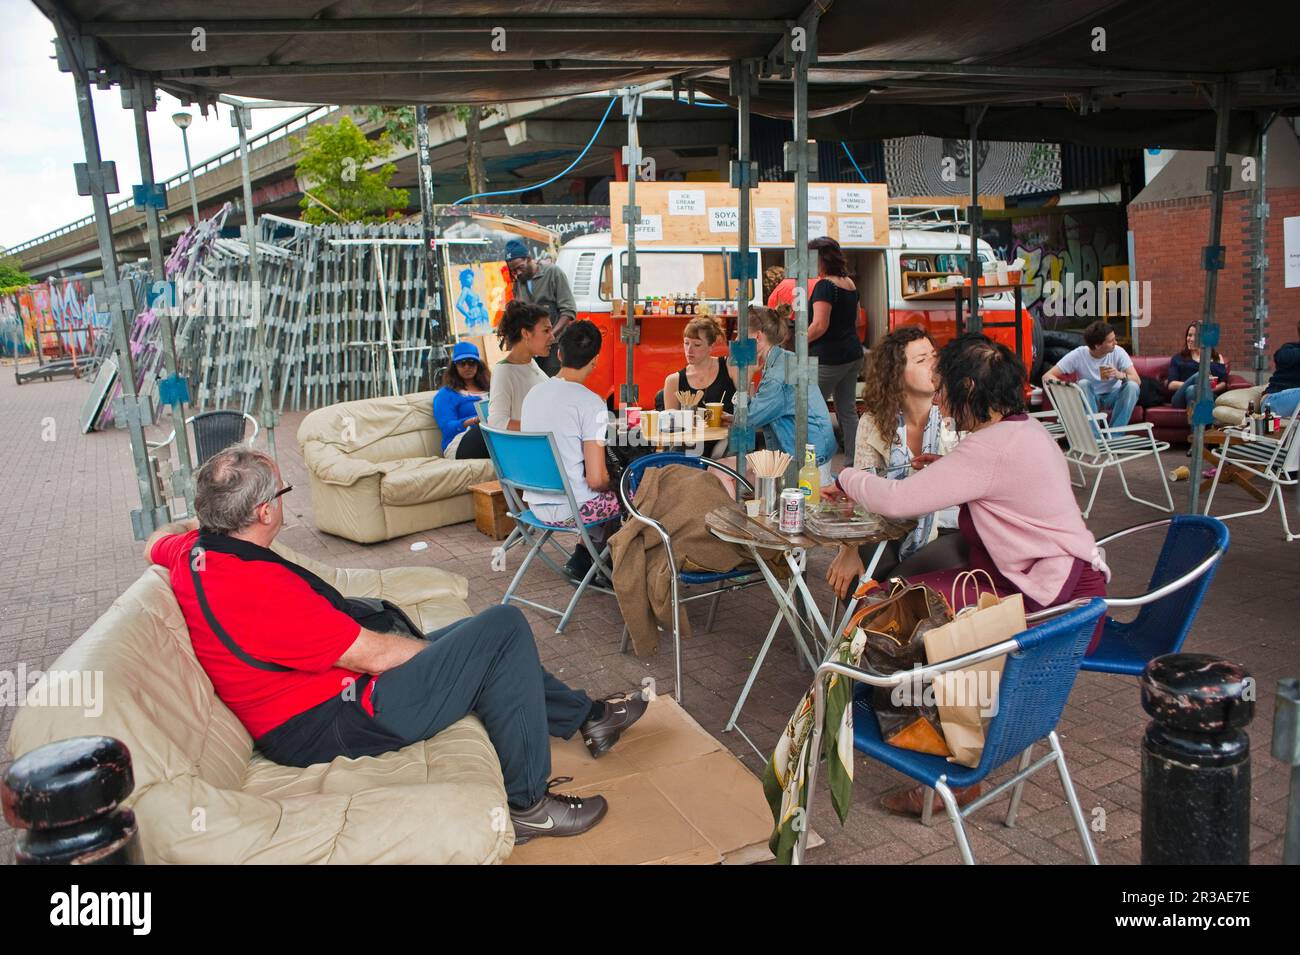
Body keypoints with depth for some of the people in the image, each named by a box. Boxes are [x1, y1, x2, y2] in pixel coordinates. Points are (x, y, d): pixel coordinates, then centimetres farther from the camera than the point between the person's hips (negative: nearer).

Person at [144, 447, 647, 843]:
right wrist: (444, 650, -8)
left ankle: (584, 715, 36)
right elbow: (374, 654, -25)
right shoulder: (260, 587, -30)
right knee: (504, 629, -14)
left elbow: (155, 542, 26)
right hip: (328, 727, -11)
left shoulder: (190, 553, -1)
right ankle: (527, 803, -1)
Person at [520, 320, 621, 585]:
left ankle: (581, 561, 29)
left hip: (535, 503, 7)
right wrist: (611, 485, 2)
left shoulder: (533, 393, 3)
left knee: (603, 496, 30)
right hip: (570, 509, -7)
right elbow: (596, 479, -22)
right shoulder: (590, 402, -19)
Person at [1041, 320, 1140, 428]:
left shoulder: (1118, 352, -16)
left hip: (1112, 396, 1)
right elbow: (1047, 376, -22)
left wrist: (1120, 375, -44)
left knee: (1132, 386, -28)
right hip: (1089, 399, -1)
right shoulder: (1078, 355, -19)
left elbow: (1137, 380, -22)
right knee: (1083, 384, -32)